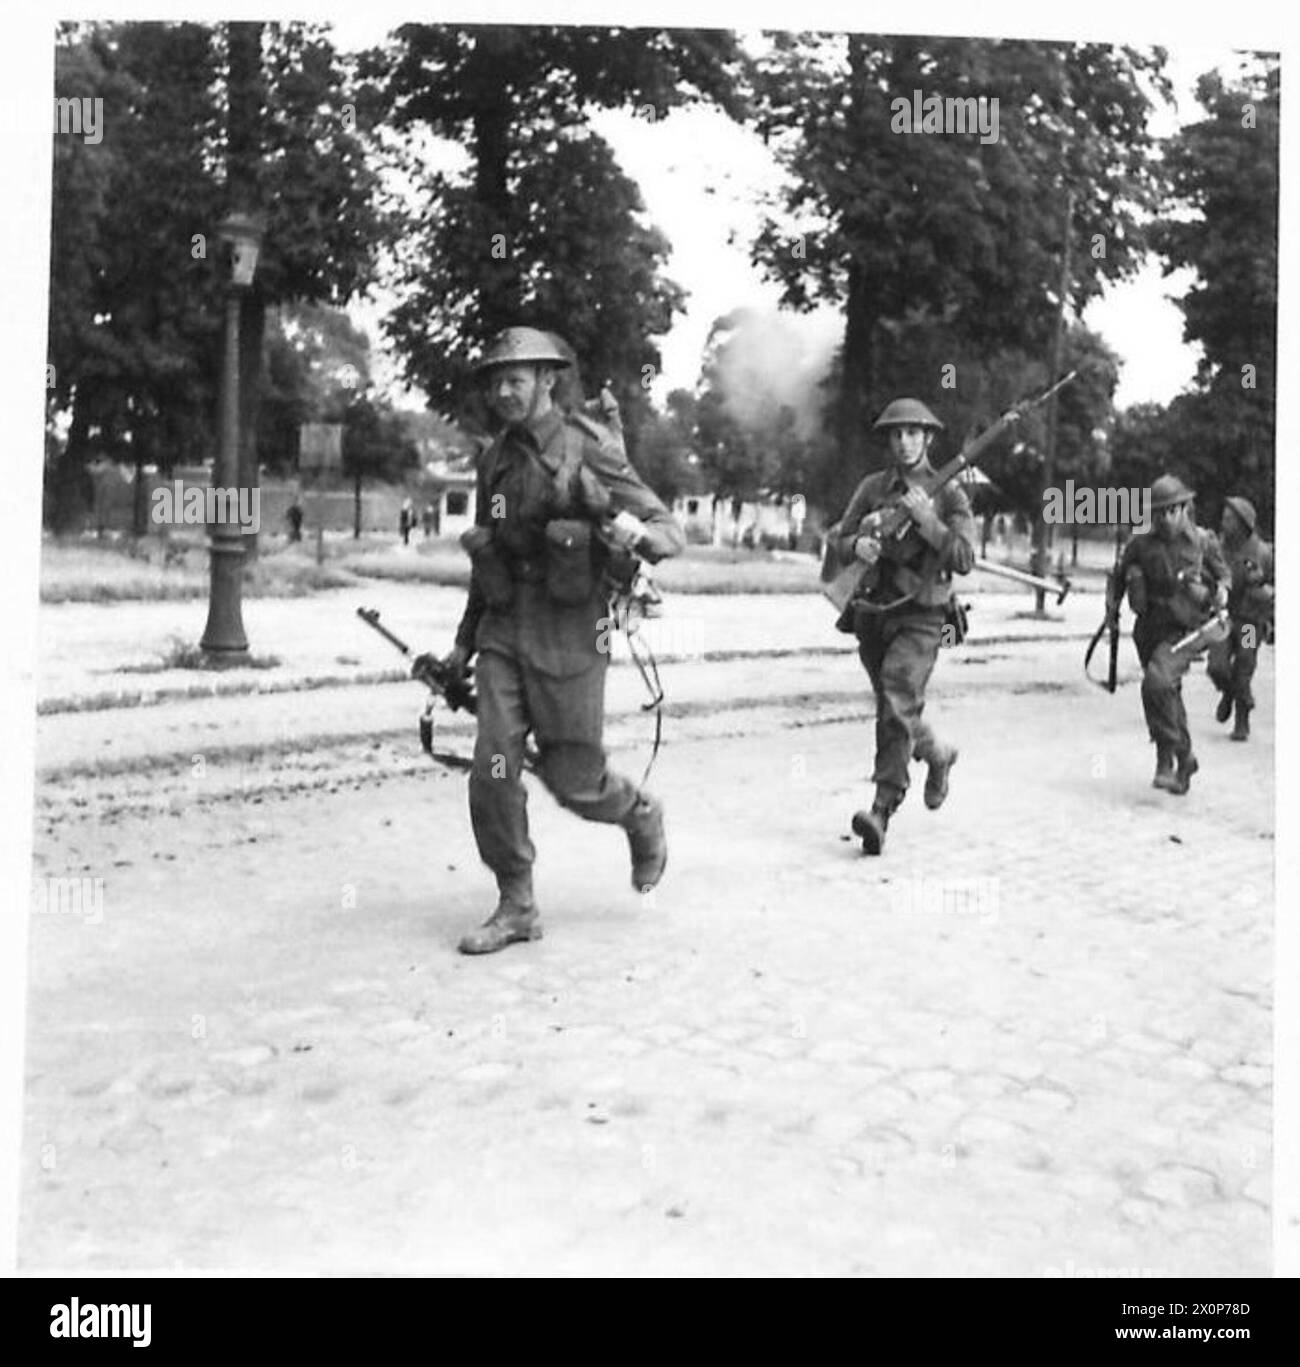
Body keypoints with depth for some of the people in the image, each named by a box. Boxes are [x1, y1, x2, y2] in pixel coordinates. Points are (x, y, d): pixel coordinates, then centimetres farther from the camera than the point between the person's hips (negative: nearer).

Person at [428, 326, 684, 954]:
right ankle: (516, 907, 10)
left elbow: (670, 532, -7)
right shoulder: (496, 459, 10)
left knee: (573, 779, 4)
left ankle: (640, 816, 37)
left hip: (570, 636, -5)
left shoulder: (589, 451, -8)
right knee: (493, 772, -5)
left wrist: (635, 532, -31)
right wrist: (464, 643, 23)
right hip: (504, 633, 5)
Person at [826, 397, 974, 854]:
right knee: (892, 710, 16)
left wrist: (927, 521, -20)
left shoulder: (948, 494, -2)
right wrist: (856, 546, -16)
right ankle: (938, 755, 45)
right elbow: (835, 541, 7)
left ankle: (882, 811, -19)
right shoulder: (872, 488, 8)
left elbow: (964, 559, -9)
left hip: (919, 617, -4)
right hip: (872, 614, 5)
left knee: (897, 708, -19)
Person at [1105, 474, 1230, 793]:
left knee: (1157, 682, -26)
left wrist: (1222, 588, -8)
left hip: (1185, 631, -3)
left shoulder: (1203, 541, -4)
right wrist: (1112, 606, 2)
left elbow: (1223, 571, 13)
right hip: (1149, 631, 4)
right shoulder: (1140, 545, -1)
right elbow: (1119, 578, 14)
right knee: (1168, 695, 14)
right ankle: (1184, 759, 34)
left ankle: (1167, 758, -14)